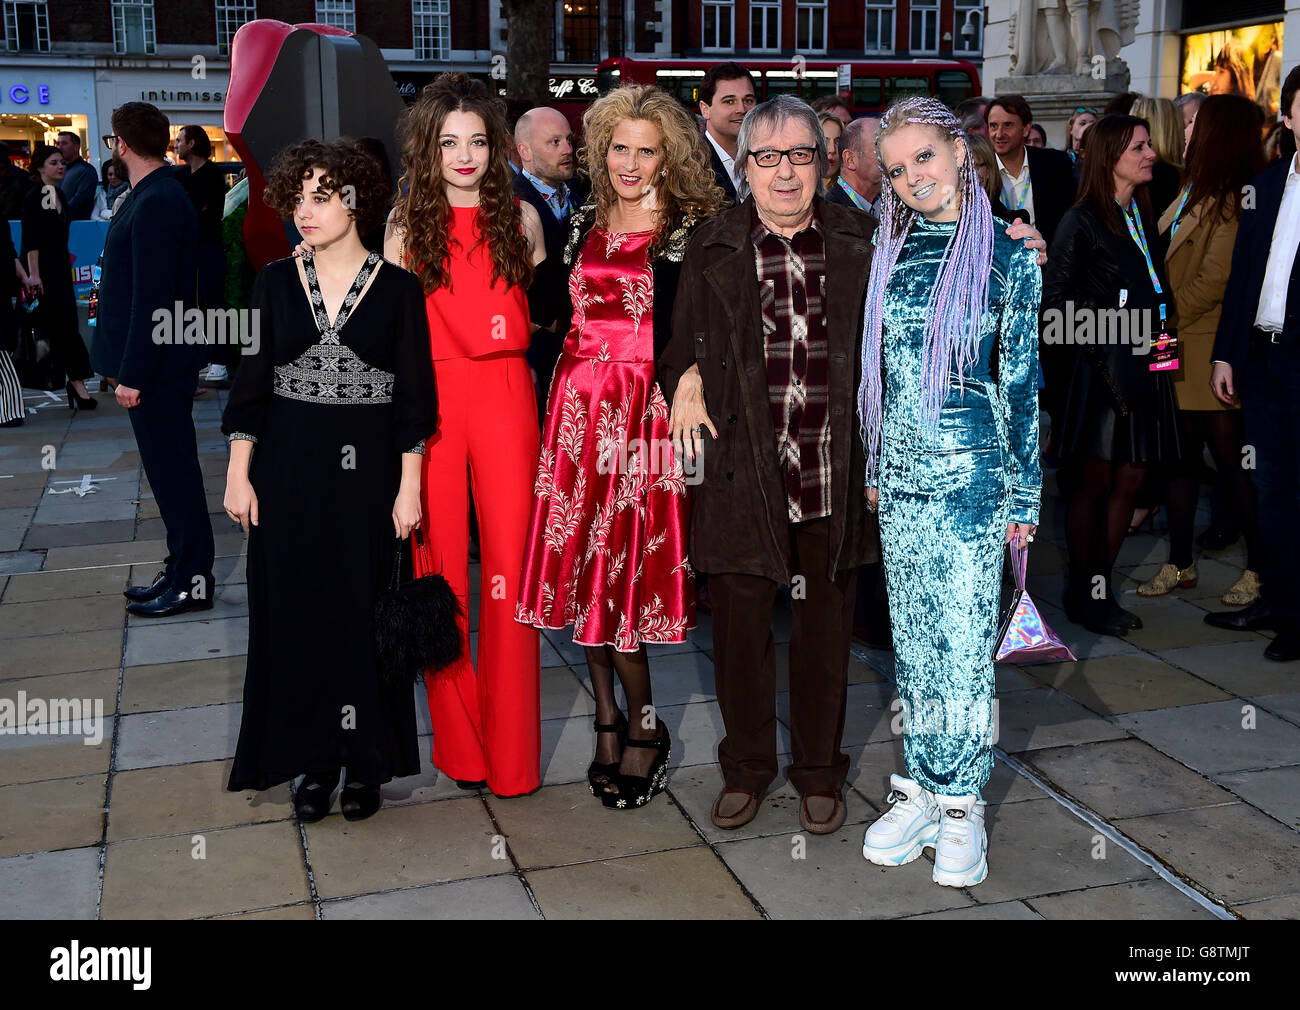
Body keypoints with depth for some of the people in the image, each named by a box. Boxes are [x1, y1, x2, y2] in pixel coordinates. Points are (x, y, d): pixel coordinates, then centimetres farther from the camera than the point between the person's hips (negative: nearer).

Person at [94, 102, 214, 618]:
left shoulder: (156, 204, -19)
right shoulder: (152, 196, 12)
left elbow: (152, 299, -23)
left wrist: (132, 374, -21)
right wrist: (129, 367, 16)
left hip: (157, 366, -10)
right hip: (158, 362, 10)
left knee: (172, 469, -2)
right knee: (170, 469, 15)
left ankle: (192, 583, 7)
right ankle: (181, 571, 25)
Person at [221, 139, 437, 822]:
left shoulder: (397, 288, -1)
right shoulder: (275, 283, 5)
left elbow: (415, 396, -1)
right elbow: (250, 384, 6)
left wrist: (409, 486, -6)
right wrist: (239, 474, 0)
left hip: (368, 469, -2)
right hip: (288, 470, 2)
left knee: (363, 608, 3)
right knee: (295, 608, 5)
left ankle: (365, 761, 17)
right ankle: (313, 758, 19)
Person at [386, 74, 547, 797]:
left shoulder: (520, 217, 9)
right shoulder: (408, 226, 6)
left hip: (506, 400, 1)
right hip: (431, 403, 0)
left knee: (511, 568, -2)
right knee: (441, 570, 4)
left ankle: (512, 752, 9)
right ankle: (459, 743, 18)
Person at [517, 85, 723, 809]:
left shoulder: (691, 230, -4)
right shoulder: (586, 223, 13)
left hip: (644, 412, -6)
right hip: (579, 403, 6)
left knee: (625, 567, -6)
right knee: (583, 563, 7)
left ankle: (643, 725, 12)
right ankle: (610, 714, 22)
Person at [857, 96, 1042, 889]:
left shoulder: (1007, 256, -4)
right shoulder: (892, 250, 8)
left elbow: (1022, 383, -2)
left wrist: (1024, 495, -3)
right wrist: (875, 465, 13)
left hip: (972, 476, -4)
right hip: (901, 478, 5)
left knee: (965, 644, 1)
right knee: (913, 640, 11)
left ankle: (962, 804, 15)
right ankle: (920, 790, 23)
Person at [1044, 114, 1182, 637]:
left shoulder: (1145, 216, 15)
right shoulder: (1082, 220, -7)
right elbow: (1055, 297, -11)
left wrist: (1163, 327, 3)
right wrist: (1103, 343, -17)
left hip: (1144, 366, 7)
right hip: (1103, 368, -7)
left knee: (1129, 481, 7)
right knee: (1094, 482, 0)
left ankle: (1102, 586, 18)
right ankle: (1080, 592, 12)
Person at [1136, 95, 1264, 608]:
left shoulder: (1232, 201, -15)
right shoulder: (1196, 192, 14)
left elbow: (1213, 282, -19)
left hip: (1210, 353, -9)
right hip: (1178, 352, 9)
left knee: (1233, 461, -1)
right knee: (1181, 457, 13)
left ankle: (1260, 567, 10)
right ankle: (1180, 564, 22)